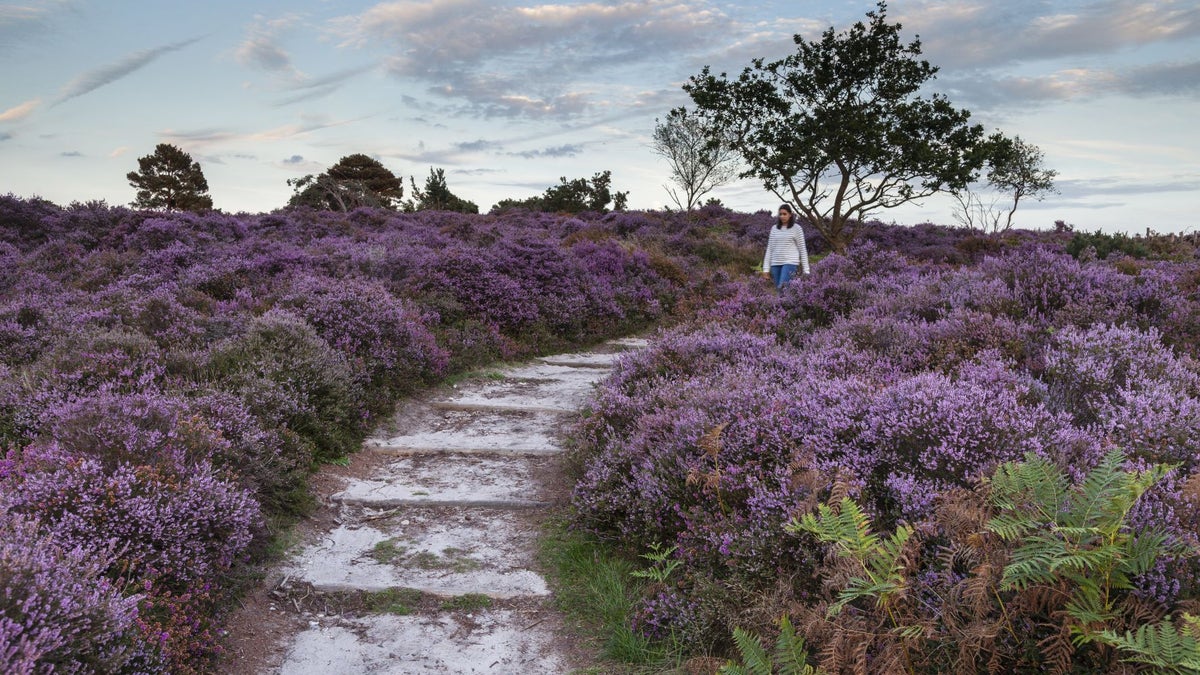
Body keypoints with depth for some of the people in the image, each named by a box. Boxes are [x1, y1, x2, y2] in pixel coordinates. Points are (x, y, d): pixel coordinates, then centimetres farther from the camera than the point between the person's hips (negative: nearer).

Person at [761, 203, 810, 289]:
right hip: (776, 264, 5)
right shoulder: (774, 228, 11)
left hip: (790, 263, -5)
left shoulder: (797, 228, 1)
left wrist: (806, 270, -1)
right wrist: (766, 268, 5)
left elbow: (802, 249, 2)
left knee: (782, 288, -19)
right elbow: (769, 248, 12)